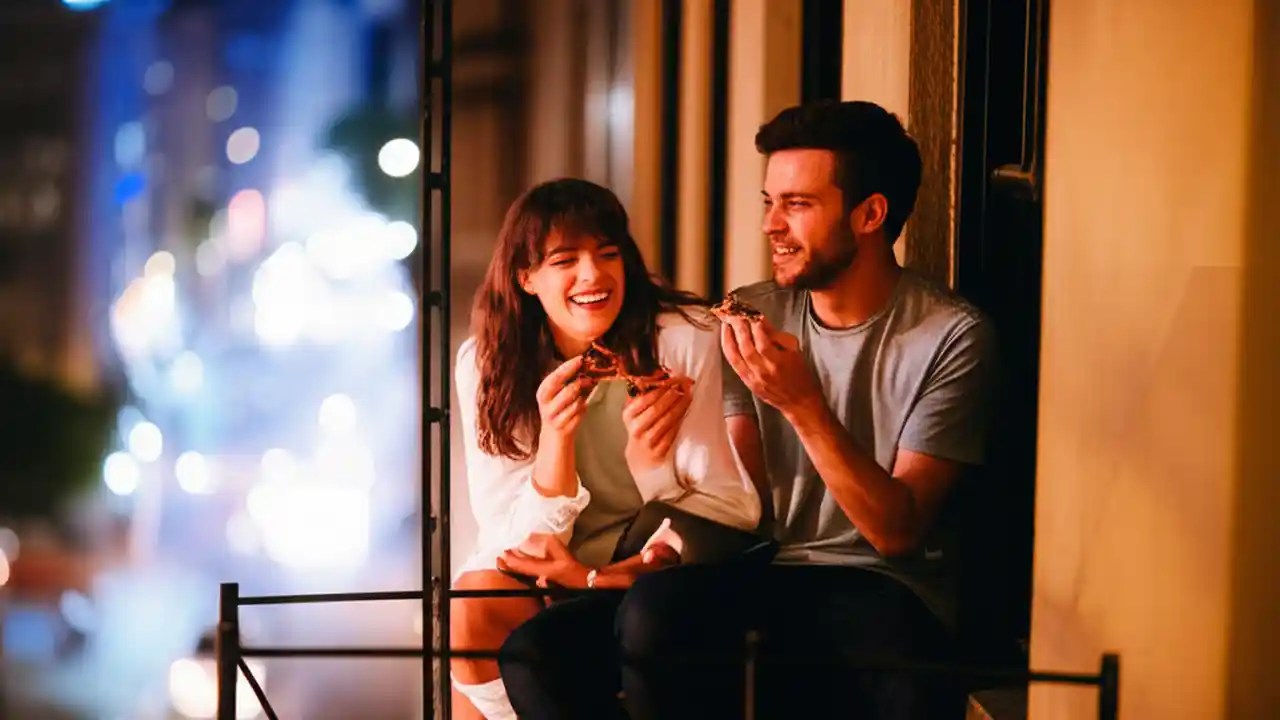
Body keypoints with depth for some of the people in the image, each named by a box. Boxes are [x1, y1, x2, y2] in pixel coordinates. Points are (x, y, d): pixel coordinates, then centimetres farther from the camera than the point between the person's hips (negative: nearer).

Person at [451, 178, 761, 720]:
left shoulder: (685, 337, -13)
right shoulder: (487, 361, -8)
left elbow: (728, 502, -12)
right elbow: (518, 538, -13)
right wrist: (555, 433, -29)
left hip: (657, 559, -2)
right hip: (537, 571, 2)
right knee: (469, 613, -29)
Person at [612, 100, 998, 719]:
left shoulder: (953, 336, -7)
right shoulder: (752, 315, 8)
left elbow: (897, 531, -12)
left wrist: (803, 404, -23)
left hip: (886, 586, -4)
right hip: (764, 574, 4)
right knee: (652, 609, -29)